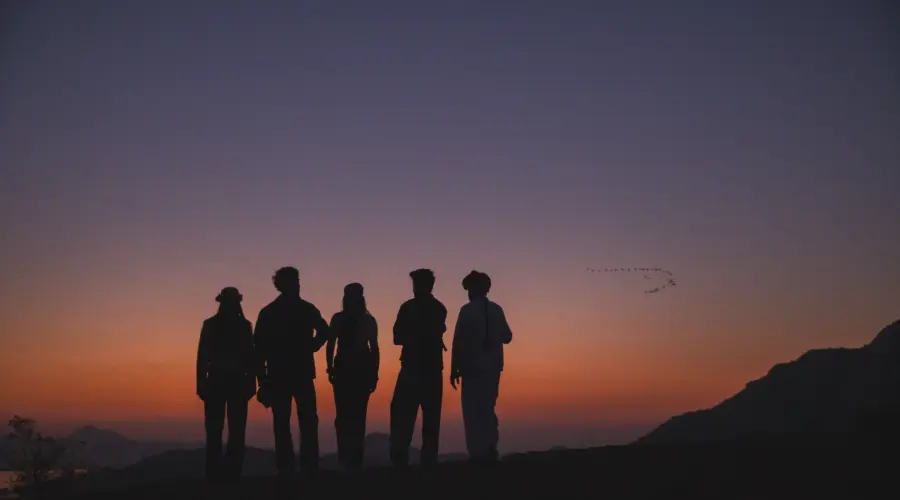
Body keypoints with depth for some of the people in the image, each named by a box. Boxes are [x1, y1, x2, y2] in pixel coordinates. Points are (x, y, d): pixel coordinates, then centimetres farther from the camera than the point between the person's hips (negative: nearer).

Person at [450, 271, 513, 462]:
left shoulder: (467, 311, -7)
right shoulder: (496, 310, 7)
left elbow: (459, 341, -11)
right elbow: (507, 337, 16)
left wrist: (454, 369, -8)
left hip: (473, 367, -5)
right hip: (493, 367, 5)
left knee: (473, 411, 0)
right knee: (487, 409, 14)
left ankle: (478, 453, -4)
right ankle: (489, 451, 10)